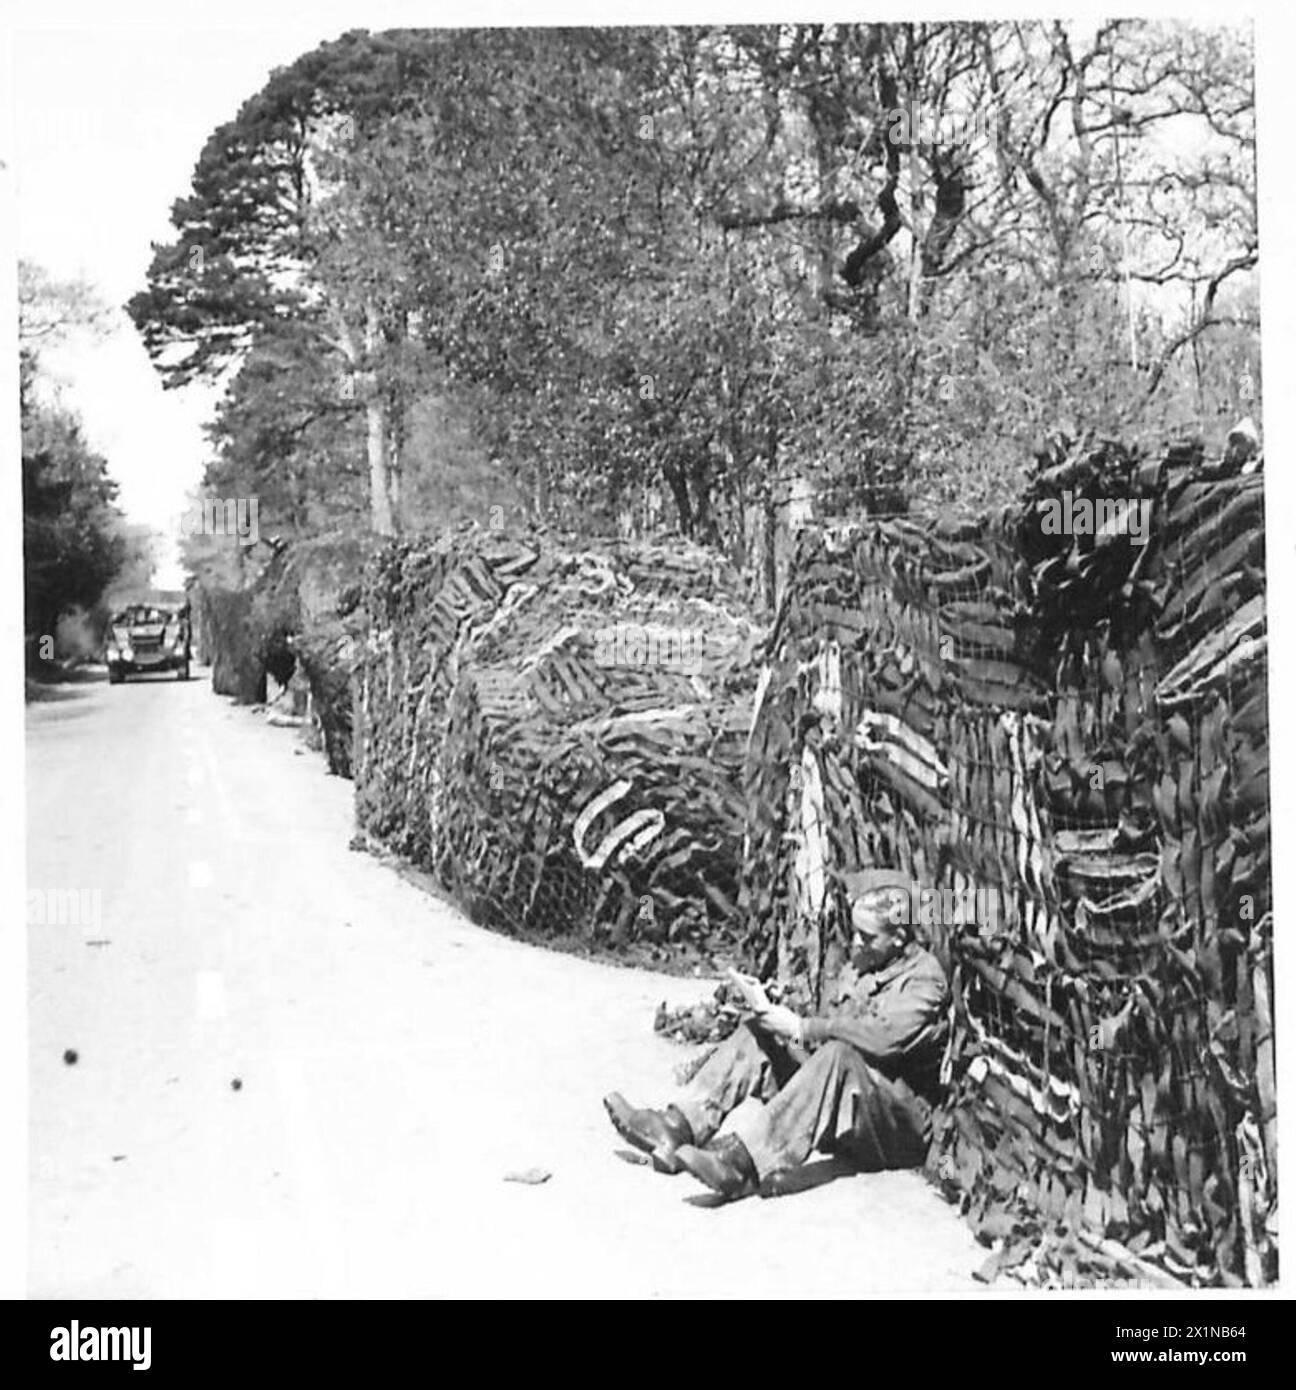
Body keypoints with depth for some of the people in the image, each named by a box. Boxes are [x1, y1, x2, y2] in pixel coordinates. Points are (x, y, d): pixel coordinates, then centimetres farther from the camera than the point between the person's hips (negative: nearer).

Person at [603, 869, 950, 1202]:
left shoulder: (923, 976, -9)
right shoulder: (857, 968, 15)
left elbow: (885, 1039, -26)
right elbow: (819, 1038, 11)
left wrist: (801, 1027, -23)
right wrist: (775, 1013, -8)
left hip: (901, 1123, -7)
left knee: (839, 1055, -37)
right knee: (757, 1033, -6)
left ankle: (740, 1159, -51)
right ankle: (678, 1126, -23)